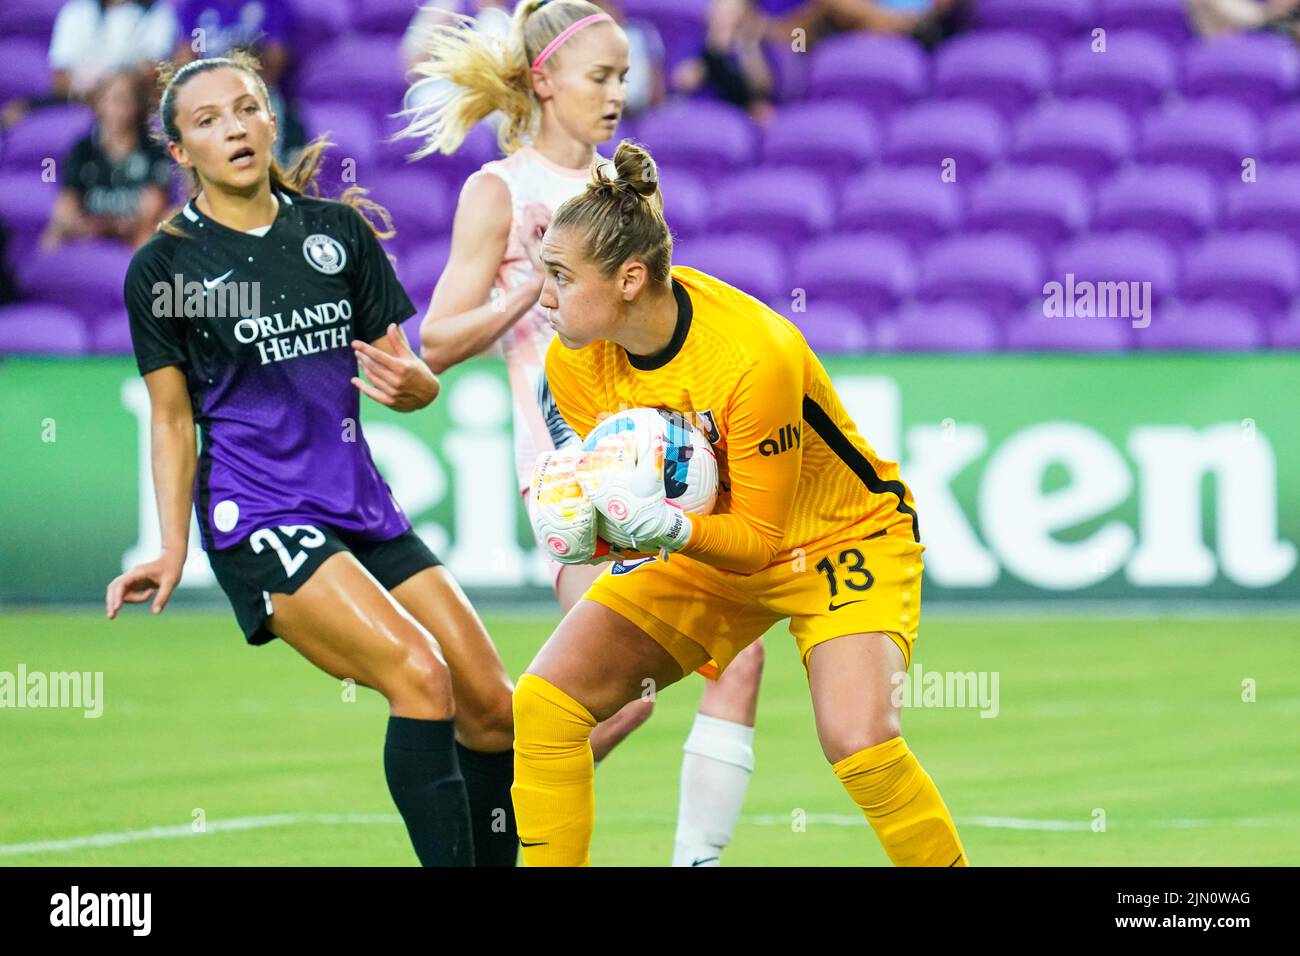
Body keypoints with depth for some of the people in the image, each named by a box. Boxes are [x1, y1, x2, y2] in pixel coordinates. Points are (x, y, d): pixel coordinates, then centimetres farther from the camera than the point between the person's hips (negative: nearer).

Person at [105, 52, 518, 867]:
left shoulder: (339, 231, 7)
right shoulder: (163, 268, -2)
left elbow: (415, 381, 10)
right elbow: (173, 419, 3)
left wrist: (409, 381, -13)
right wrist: (172, 553, -6)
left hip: (362, 507, 5)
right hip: (257, 518, -5)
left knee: (492, 708, -1)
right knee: (419, 675, -24)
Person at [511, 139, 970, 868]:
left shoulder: (754, 357, -33)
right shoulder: (575, 362, -15)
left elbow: (760, 538, -26)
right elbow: (621, 488, -3)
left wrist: (670, 529, -44)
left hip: (841, 538, -6)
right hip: (703, 542, 6)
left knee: (859, 741, -29)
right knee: (546, 700, -11)